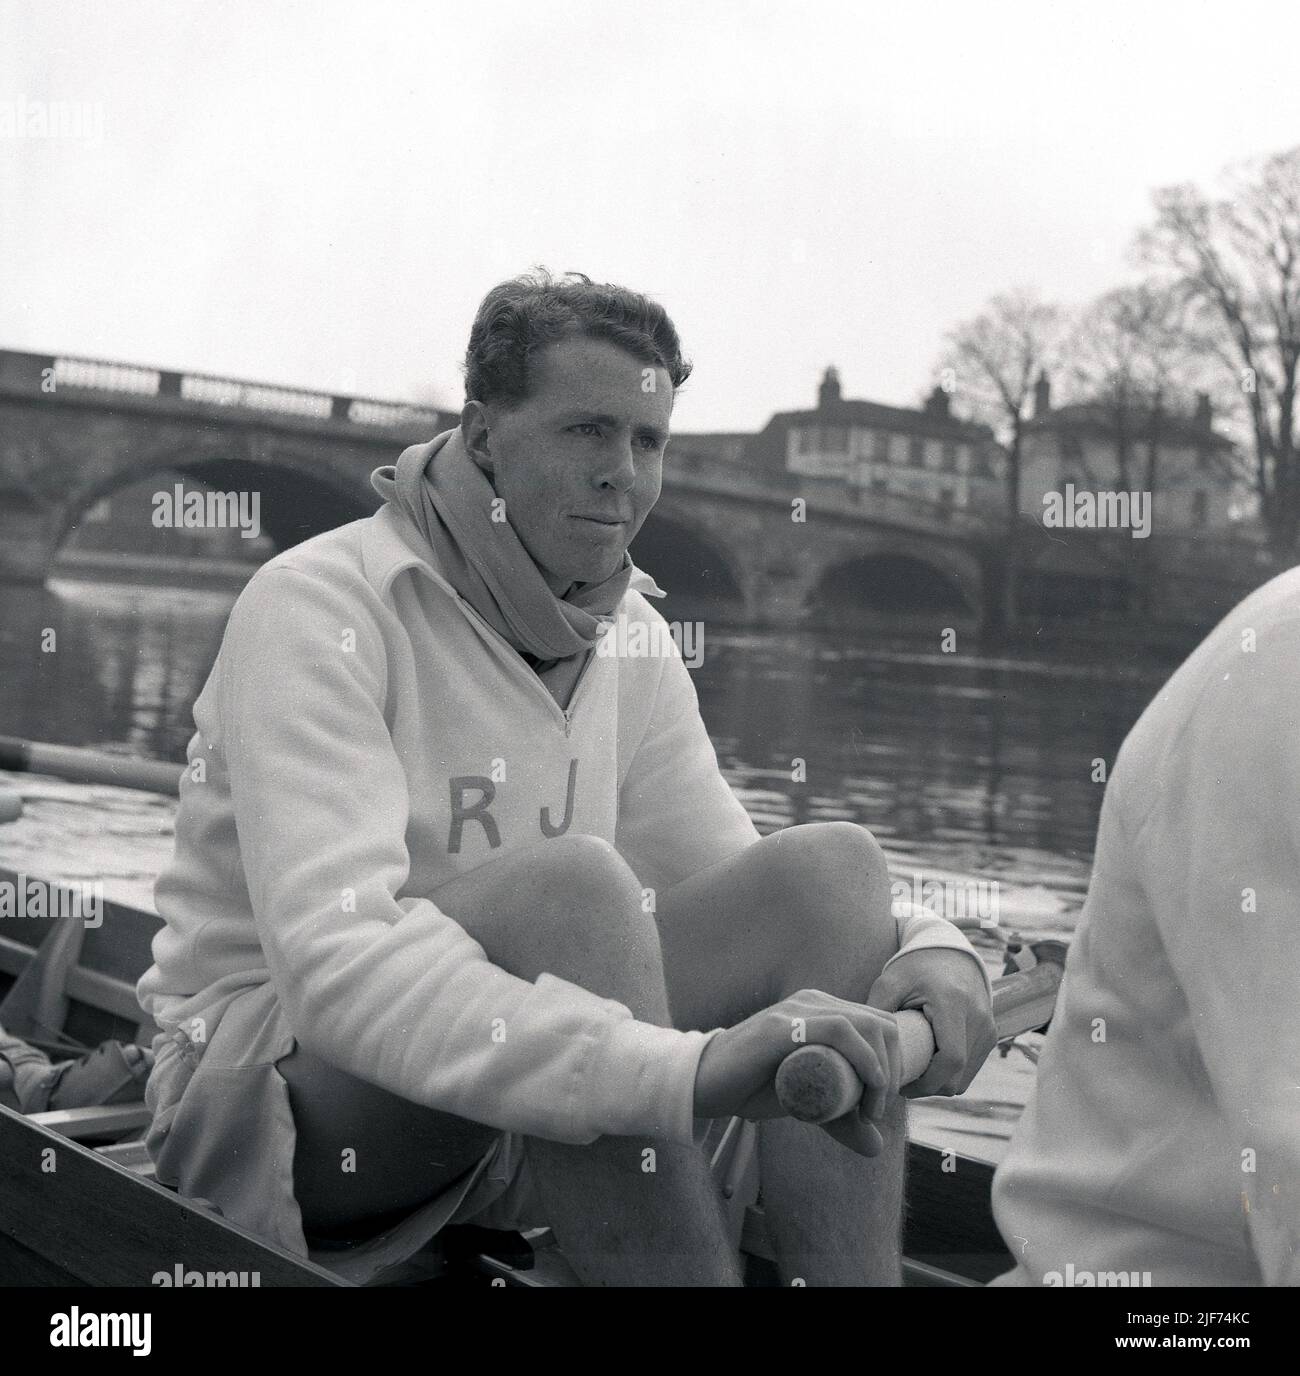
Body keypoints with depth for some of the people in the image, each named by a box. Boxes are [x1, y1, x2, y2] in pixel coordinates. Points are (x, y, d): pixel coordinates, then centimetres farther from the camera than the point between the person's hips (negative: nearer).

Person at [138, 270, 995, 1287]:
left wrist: (930, 951, -18)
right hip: (270, 1091, -6)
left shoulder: (628, 639, 4)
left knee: (831, 866, -13)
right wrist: (685, 1067, -46)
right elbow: (335, 962, -33)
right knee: (573, 880, -34)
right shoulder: (318, 607, -19)